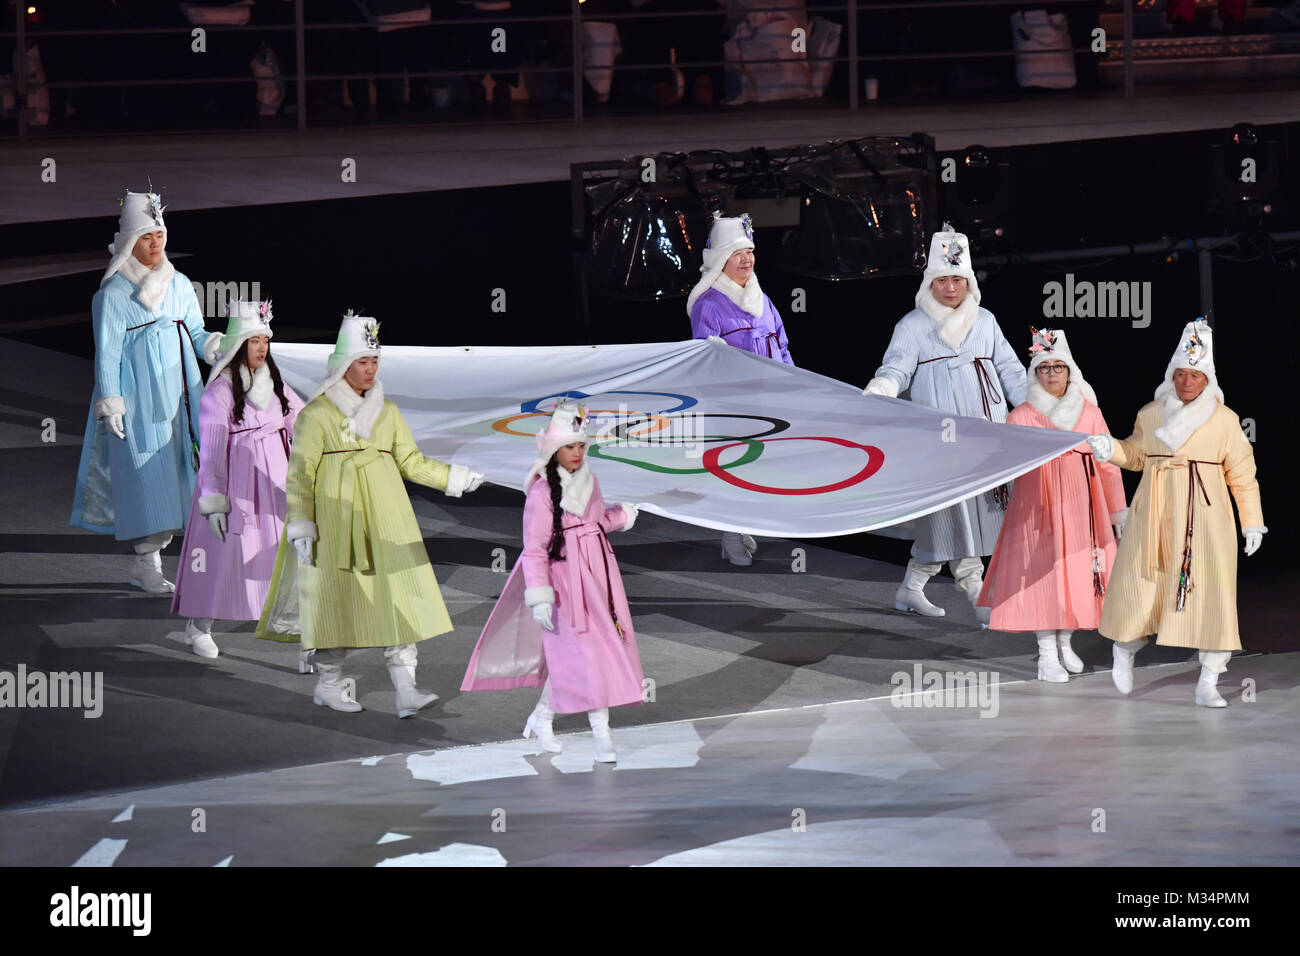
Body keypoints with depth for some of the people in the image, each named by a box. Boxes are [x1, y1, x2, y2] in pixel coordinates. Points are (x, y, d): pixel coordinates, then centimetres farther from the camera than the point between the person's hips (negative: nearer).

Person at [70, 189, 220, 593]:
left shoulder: (179, 285, 12)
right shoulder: (113, 295, -3)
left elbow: (196, 333, 16)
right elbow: (106, 352, -5)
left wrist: (220, 346, -5)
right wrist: (110, 404, -11)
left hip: (178, 396, 5)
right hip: (138, 400, -5)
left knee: (175, 474, 2)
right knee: (146, 475, -8)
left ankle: (147, 560, 10)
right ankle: (148, 564, -2)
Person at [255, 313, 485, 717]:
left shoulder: (386, 412, 14)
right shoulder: (316, 414, -1)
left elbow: (411, 462, 18)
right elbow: (300, 474, -3)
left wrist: (455, 478, 9)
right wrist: (301, 525, -10)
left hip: (383, 519, 4)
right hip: (336, 518, -4)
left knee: (398, 596, -7)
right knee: (337, 596, -2)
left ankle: (405, 690, -11)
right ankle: (328, 684, 14)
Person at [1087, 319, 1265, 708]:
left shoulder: (1224, 420, 1)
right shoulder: (1150, 414, 6)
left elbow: (1242, 474, 5)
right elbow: (1137, 455, 21)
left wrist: (1252, 523, 4)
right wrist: (1111, 450, 0)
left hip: (1205, 519, -1)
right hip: (1155, 516, 1)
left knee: (1212, 595, -7)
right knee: (1139, 587, 1)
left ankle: (1207, 684, -2)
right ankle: (1124, 650, 31)